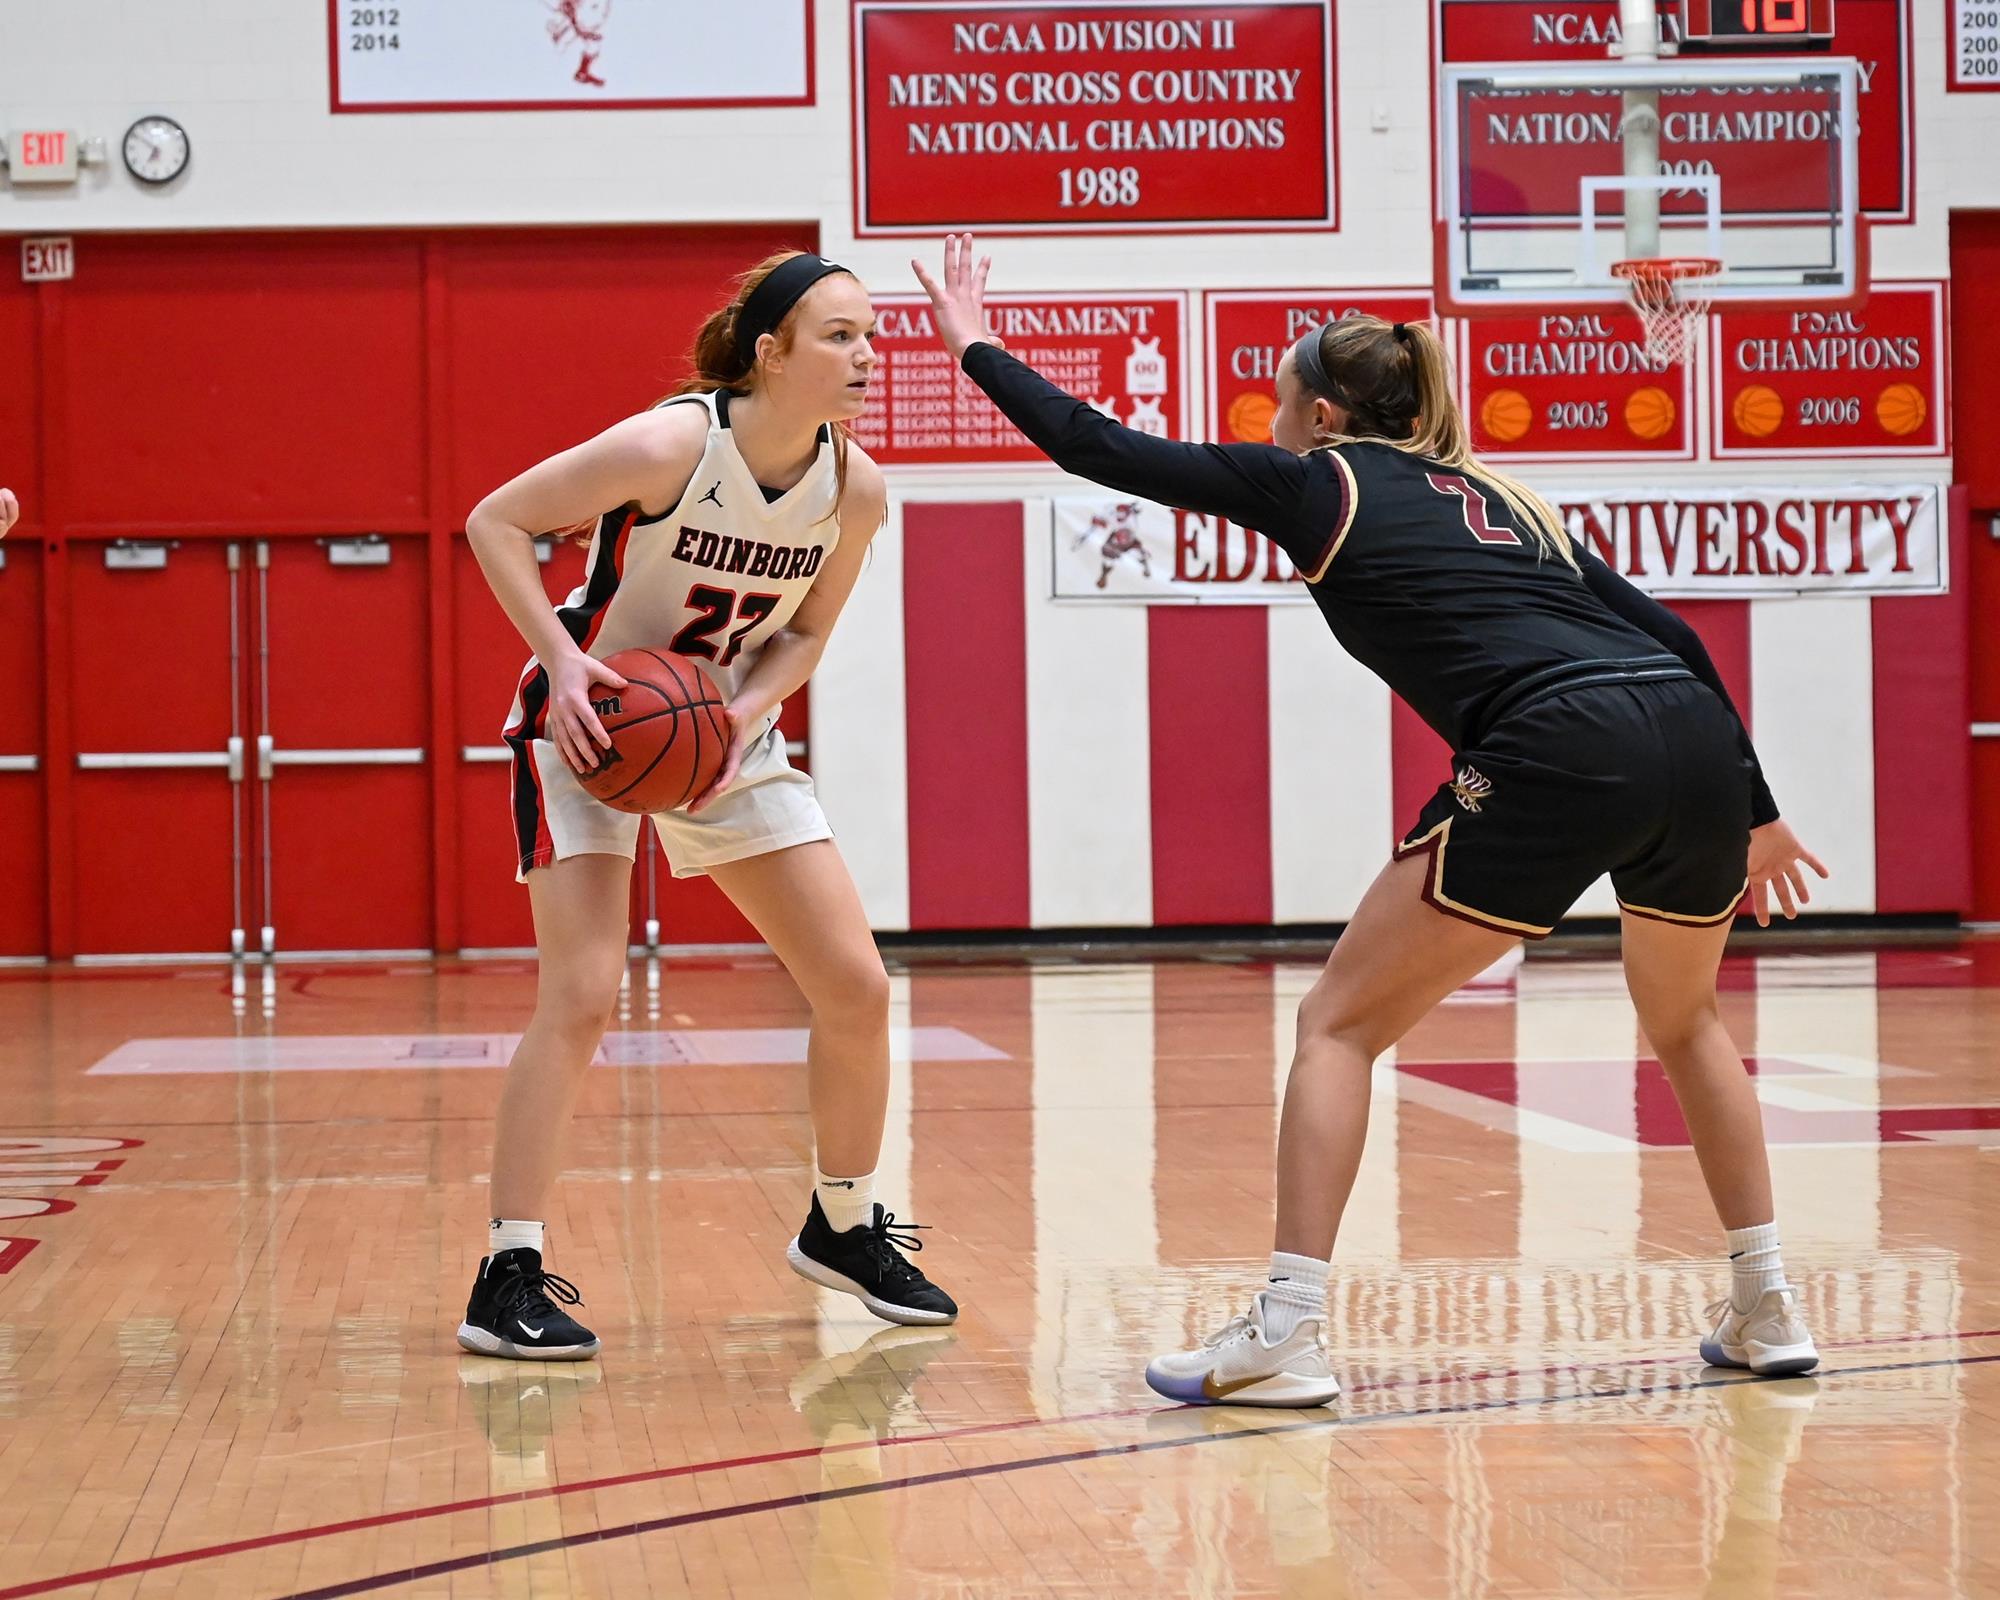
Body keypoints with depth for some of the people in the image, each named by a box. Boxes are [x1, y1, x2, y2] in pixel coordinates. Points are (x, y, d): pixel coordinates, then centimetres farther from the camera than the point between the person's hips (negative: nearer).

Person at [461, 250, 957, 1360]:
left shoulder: (854, 487, -11)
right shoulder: (668, 445, -27)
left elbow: (805, 630, 4)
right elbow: (494, 522, -18)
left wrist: (745, 716, -16)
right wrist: (564, 658, -29)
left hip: (727, 730, 6)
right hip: (591, 726, -6)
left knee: (857, 987, 1)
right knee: (580, 996, -18)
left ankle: (843, 1229, 23)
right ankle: (508, 1280, -10)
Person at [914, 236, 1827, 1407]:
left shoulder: (1319, 483, 15)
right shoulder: (1498, 498, 30)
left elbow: (1104, 450, 18)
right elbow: (1671, 636, 23)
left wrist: (978, 349, 32)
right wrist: (1756, 812, 27)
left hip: (1558, 760, -6)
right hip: (1697, 740, 7)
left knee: (1340, 1024, 6)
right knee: (1684, 1020, 31)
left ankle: (1286, 1332, -3)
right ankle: (1768, 1311, 29)